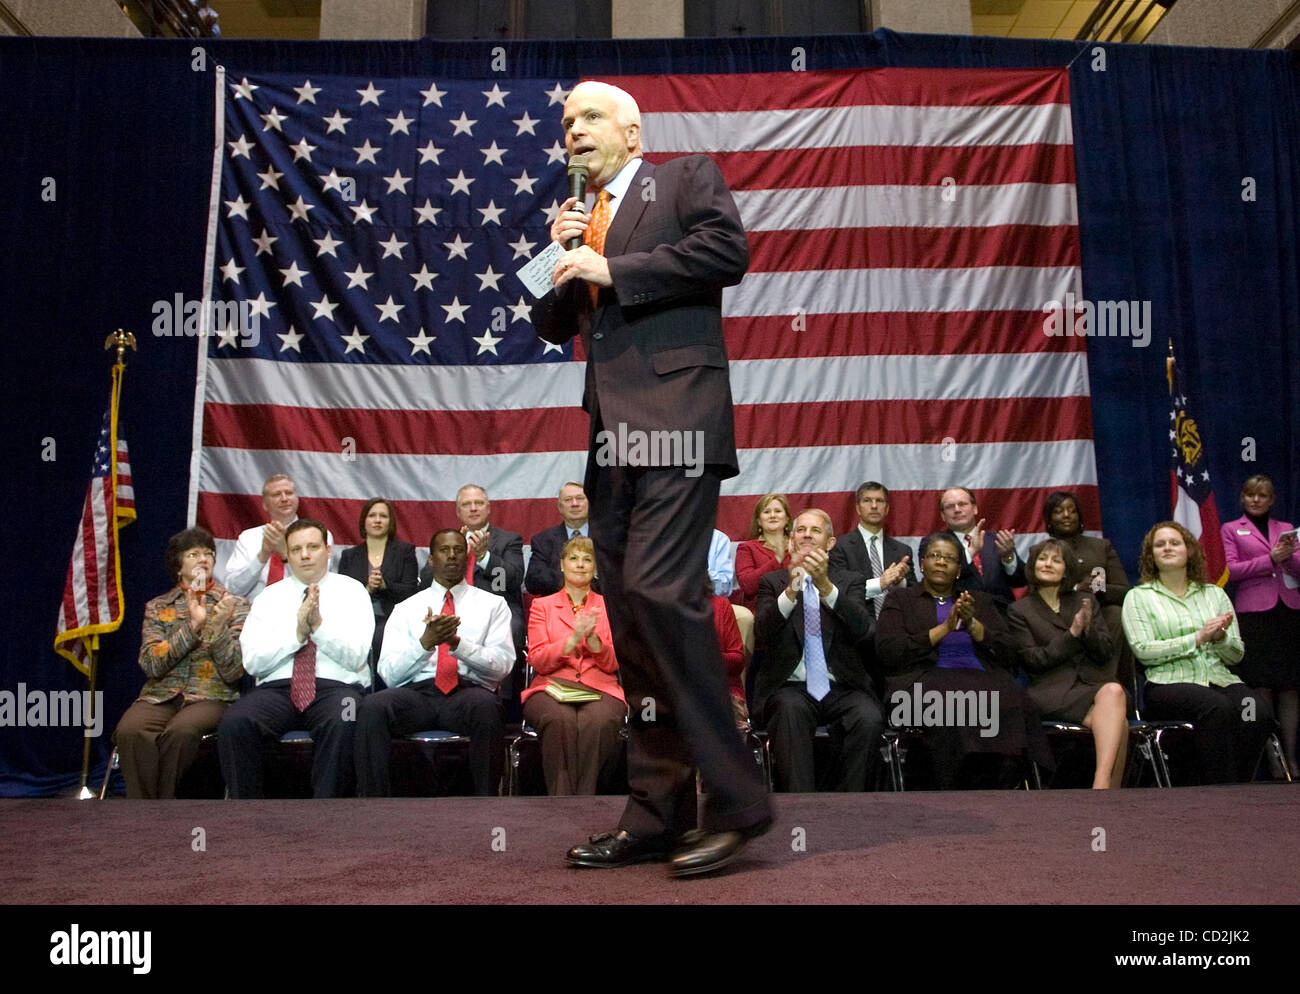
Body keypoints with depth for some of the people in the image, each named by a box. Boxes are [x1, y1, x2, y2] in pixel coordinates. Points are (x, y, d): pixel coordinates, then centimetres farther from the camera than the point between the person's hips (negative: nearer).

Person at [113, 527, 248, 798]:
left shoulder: (234, 605, 12)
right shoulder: (157, 607, 17)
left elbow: (234, 671, 2)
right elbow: (151, 664, 0)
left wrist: (217, 628, -12)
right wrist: (192, 626, -8)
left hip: (210, 696, -2)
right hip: (161, 695, 2)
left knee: (180, 732, -35)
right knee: (129, 731, -31)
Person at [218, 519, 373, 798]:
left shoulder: (352, 591, 11)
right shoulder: (269, 597, 15)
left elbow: (357, 656, -1)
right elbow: (252, 661, 3)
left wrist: (319, 625, -14)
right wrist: (297, 632, -9)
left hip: (337, 687, -2)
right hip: (278, 688, 2)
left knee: (342, 724, -37)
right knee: (234, 723, -29)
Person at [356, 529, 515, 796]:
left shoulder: (492, 604, 17)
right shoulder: (406, 609, 18)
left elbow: (502, 665, 2)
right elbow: (389, 673, 7)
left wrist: (457, 643, -13)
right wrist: (426, 642, -11)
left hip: (469, 691, -1)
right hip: (417, 692, 1)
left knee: (486, 705, -38)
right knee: (372, 707, -31)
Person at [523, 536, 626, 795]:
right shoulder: (542, 606, 16)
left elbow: (613, 664, 9)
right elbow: (537, 661, 4)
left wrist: (591, 637, -9)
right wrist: (574, 639, -11)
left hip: (600, 689, 1)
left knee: (597, 720, -37)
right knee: (560, 718, -37)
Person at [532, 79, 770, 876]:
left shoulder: (688, 179, 10)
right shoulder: (583, 215, 27)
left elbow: (728, 250, -10)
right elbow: (554, 327, 25)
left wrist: (610, 269, -7)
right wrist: (561, 256, 8)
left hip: (676, 419, -7)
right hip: (611, 434, 7)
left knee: (659, 591, -21)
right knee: (633, 624, 5)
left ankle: (737, 800, -10)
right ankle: (658, 817, 11)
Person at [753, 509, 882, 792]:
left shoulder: (849, 582, 15)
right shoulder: (772, 582, 13)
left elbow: (862, 629, -7)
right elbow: (761, 634, -6)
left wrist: (825, 585, -20)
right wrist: (791, 590, -21)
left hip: (841, 688, 1)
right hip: (790, 687, -1)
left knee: (869, 718, -29)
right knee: (791, 709, -34)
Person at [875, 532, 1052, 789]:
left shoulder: (981, 601, 26)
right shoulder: (900, 599, 18)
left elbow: (1008, 655, 14)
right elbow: (887, 652, 0)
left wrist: (972, 625, -2)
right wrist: (944, 628, -4)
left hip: (982, 680, 3)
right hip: (925, 681, -3)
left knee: (1019, 707, -32)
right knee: (957, 709, -39)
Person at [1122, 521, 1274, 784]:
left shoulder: (1214, 594, 22)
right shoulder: (1138, 597, 10)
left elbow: (1236, 655, 17)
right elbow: (1143, 651, -4)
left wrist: (1220, 638, -6)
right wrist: (1198, 638, -10)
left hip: (1220, 678, 4)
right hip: (1169, 682, -4)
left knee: (1259, 712, -29)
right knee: (1218, 708, -35)